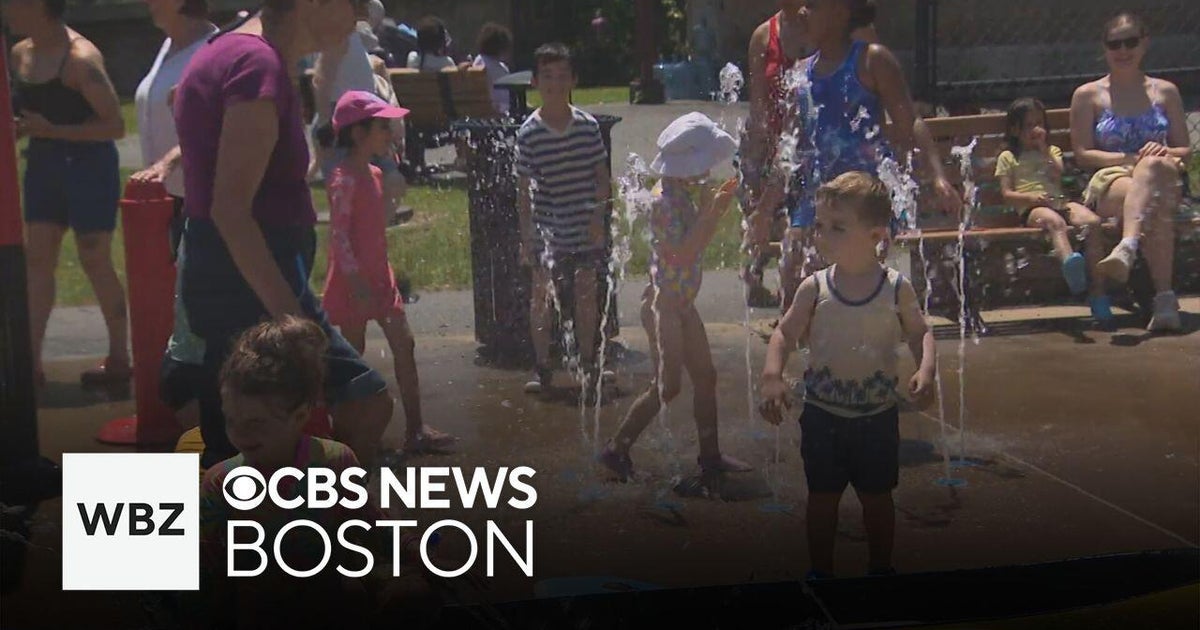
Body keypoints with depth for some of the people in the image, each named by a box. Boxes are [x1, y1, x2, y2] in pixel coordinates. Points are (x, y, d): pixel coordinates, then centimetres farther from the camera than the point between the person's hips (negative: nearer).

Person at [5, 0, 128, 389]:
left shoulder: (80, 58, -18)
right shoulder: (20, 54, 6)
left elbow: (115, 125, -20)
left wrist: (51, 130, -24)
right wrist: (16, 128, 0)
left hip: (87, 166, -8)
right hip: (42, 166, 8)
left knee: (94, 262, 0)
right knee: (36, 260, 6)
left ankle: (118, 358, 15)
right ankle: (32, 364, 11)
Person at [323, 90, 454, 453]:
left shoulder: (374, 174, 11)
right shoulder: (345, 179, -16)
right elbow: (339, 235, -20)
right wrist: (356, 284, -24)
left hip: (379, 277, 8)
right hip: (354, 283, -8)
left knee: (404, 346, 4)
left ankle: (415, 430, 7)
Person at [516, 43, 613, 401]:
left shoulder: (588, 126, -2)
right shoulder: (529, 133, -7)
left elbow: (602, 177, 5)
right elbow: (524, 188, -3)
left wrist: (599, 218, -4)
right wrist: (526, 236, -4)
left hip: (585, 228, 1)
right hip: (546, 230, -1)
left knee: (586, 294, 6)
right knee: (542, 295, 3)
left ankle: (587, 364, 20)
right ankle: (542, 366, 15)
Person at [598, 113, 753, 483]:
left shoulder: (686, 194, 6)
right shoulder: (664, 201, -21)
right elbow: (682, 253, -26)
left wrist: (717, 209, 4)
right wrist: (709, 211, -23)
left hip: (684, 304, 9)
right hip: (663, 304, -9)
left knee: (706, 377, 13)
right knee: (667, 387, -3)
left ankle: (710, 455, 24)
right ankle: (616, 450, 9)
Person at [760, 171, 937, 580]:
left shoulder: (896, 288, -9)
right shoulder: (815, 288, -8)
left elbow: (920, 333, 1)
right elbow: (785, 334, -7)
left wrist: (926, 368, -17)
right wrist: (772, 376, -23)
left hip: (878, 413, 0)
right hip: (822, 412, 1)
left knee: (877, 497, 14)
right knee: (822, 497, 12)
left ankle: (881, 569, 33)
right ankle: (821, 571, 28)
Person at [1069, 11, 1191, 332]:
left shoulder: (1165, 92, 17)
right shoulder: (1088, 95, 10)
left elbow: (1185, 151, 15)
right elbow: (1083, 155, 2)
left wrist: (1163, 155, -9)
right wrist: (1132, 157, -13)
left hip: (1163, 180, 2)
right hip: (1107, 185, -2)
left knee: (1154, 166, -38)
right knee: (1153, 199, -37)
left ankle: (1126, 250, -55)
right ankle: (1165, 298, -49)